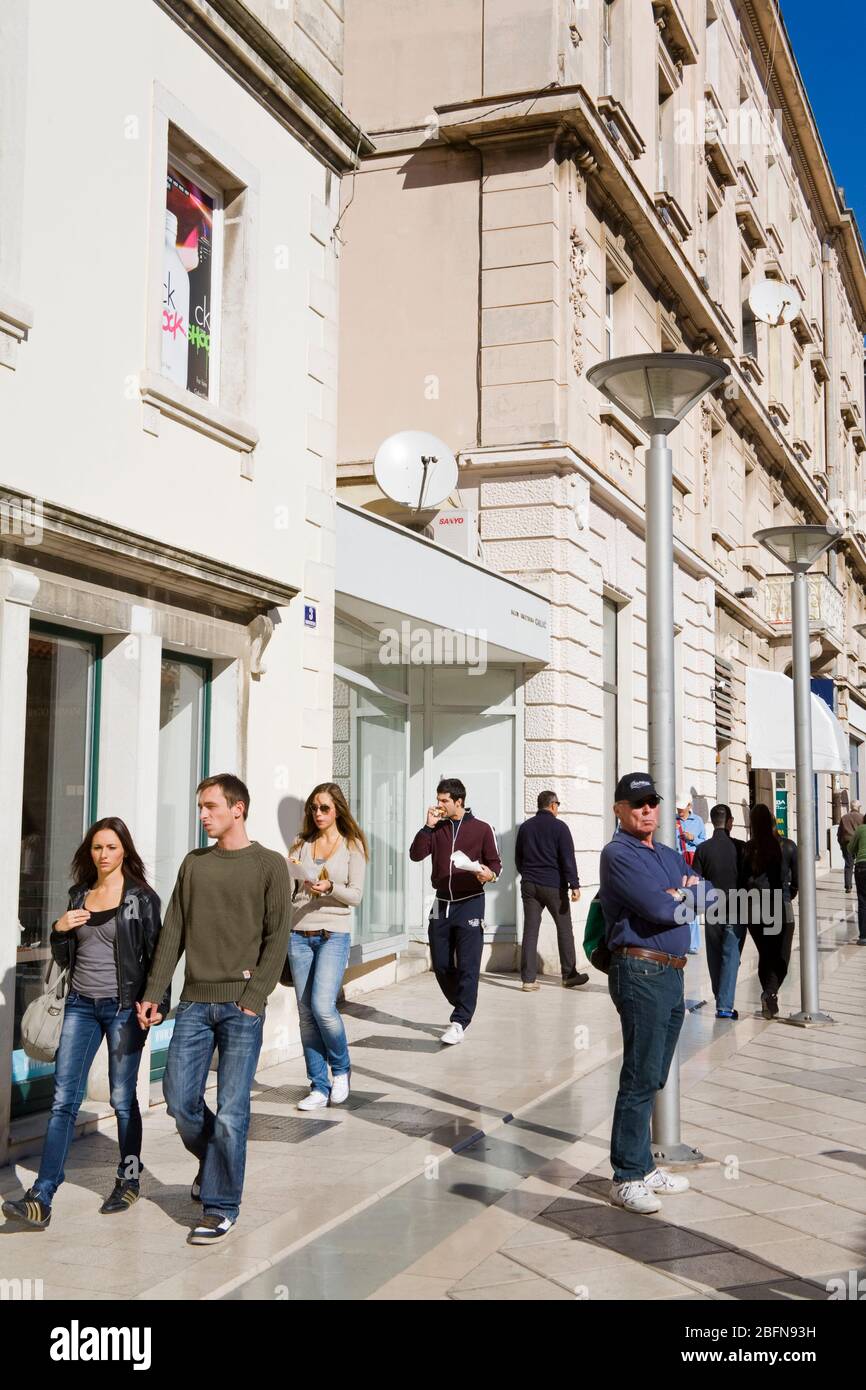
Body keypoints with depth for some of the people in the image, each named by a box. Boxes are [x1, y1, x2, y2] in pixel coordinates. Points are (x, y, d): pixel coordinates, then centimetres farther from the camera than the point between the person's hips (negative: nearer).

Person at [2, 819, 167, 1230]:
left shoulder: (141, 897, -3)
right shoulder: (79, 894, 11)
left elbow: (155, 953, -4)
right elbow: (65, 959, 17)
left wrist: (159, 1003, -12)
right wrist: (60, 930, -3)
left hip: (123, 1006, -4)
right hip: (81, 1004, 4)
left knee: (123, 1098, 5)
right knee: (64, 1098, -3)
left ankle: (129, 1180, 24)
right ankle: (41, 1199, -6)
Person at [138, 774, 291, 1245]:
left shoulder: (269, 865, -1)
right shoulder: (194, 863, 11)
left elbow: (277, 937, -5)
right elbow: (173, 932, 11)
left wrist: (254, 995, -12)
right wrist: (153, 992, 5)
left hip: (241, 1004, -4)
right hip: (195, 1000, 4)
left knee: (230, 1111, -3)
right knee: (179, 1099, 4)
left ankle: (221, 1208, 10)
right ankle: (212, 1163, 32)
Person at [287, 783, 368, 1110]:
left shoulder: (352, 846, 3)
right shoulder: (302, 845, 12)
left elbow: (356, 895, -3)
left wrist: (330, 888, -20)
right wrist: (285, 873, -13)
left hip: (334, 934, -4)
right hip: (299, 933, 4)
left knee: (323, 1006, -16)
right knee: (306, 1012, 3)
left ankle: (341, 1069, 10)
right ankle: (319, 1087, 12)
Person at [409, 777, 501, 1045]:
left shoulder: (482, 829, -1)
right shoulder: (436, 829, 9)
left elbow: (495, 862, 2)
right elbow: (416, 854, -2)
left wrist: (490, 874, -20)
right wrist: (428, 826, -10)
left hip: (470, 903, -4)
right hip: (442, 904, 5)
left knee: (467, 967, -7)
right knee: (441, 965, 8)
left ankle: (460, 1022, -3)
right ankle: (463, 1007, 28)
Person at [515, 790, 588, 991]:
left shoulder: (525, 827, 9)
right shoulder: (559, 827, -6)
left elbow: (518, 858, 16)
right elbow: (568, 858, -11)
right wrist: (574, 885, -11)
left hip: (529, 885, 4)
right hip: (554, 885, -4)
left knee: (530, 931, 2)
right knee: (564, 929, 8)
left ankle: (528, 978, -2)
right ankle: (569, 975, 13)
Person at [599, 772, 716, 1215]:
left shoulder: (670, 856, 19)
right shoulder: (618, 854, -9)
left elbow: (711, 895, 9)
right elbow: (662, 910, -18)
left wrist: (678, 895, -9)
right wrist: (689, 897, 1)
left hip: (672, 974, 9)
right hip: (641, 973, -9)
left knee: (652, 1078, 14)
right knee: (641, 1079, -7)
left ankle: (643, 1166, 24)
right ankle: (626, 1178, 0)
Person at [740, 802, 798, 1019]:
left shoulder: (749, 849, -5)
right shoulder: (788, 846, -7)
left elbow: (742, 880, -5)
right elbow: (797, 880, -1)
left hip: (754, 910, 2)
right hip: (781, 909, -2)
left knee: (764, 955, 17)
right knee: (781, 957, 6)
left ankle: (769, 999, 16)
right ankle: (770, 993, -17)